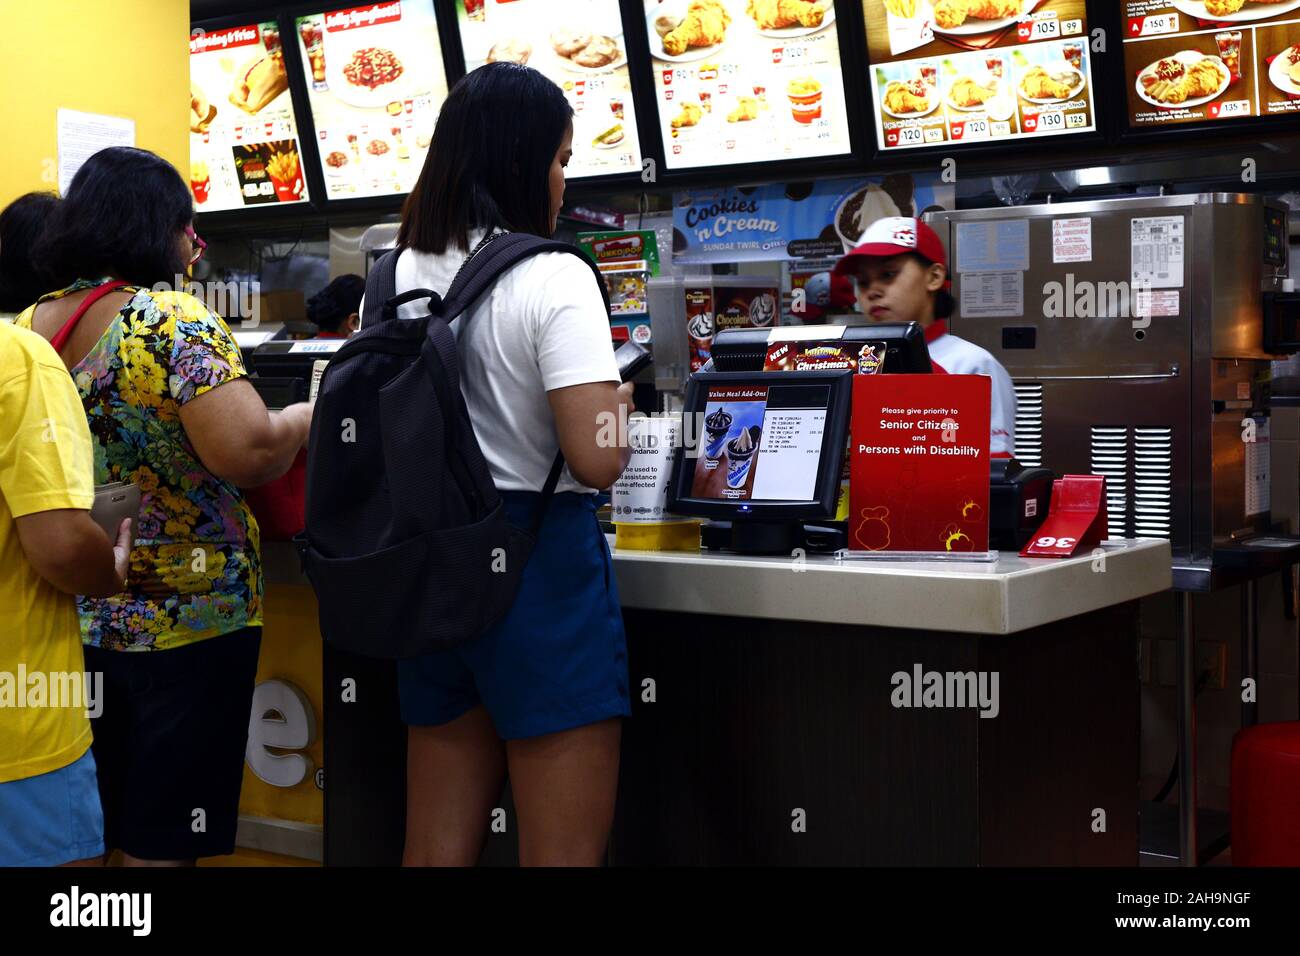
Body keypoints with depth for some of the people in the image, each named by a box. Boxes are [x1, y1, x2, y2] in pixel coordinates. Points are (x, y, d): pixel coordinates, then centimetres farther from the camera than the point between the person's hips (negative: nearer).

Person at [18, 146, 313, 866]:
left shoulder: (27, 328, 5)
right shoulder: (175, 321, -16)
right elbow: (245, 451, -28)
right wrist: (308, 418, -9)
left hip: (68, 617, 7)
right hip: (183, 625, -7)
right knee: (162, 839, 4)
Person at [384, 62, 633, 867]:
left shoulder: (399, 279, 6)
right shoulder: (552, 279, -14)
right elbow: (598, 462, -20)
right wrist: (619, 402, 0)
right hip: (539, 561, -7)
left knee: (436, 848, 15)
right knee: (564, 853, 3)